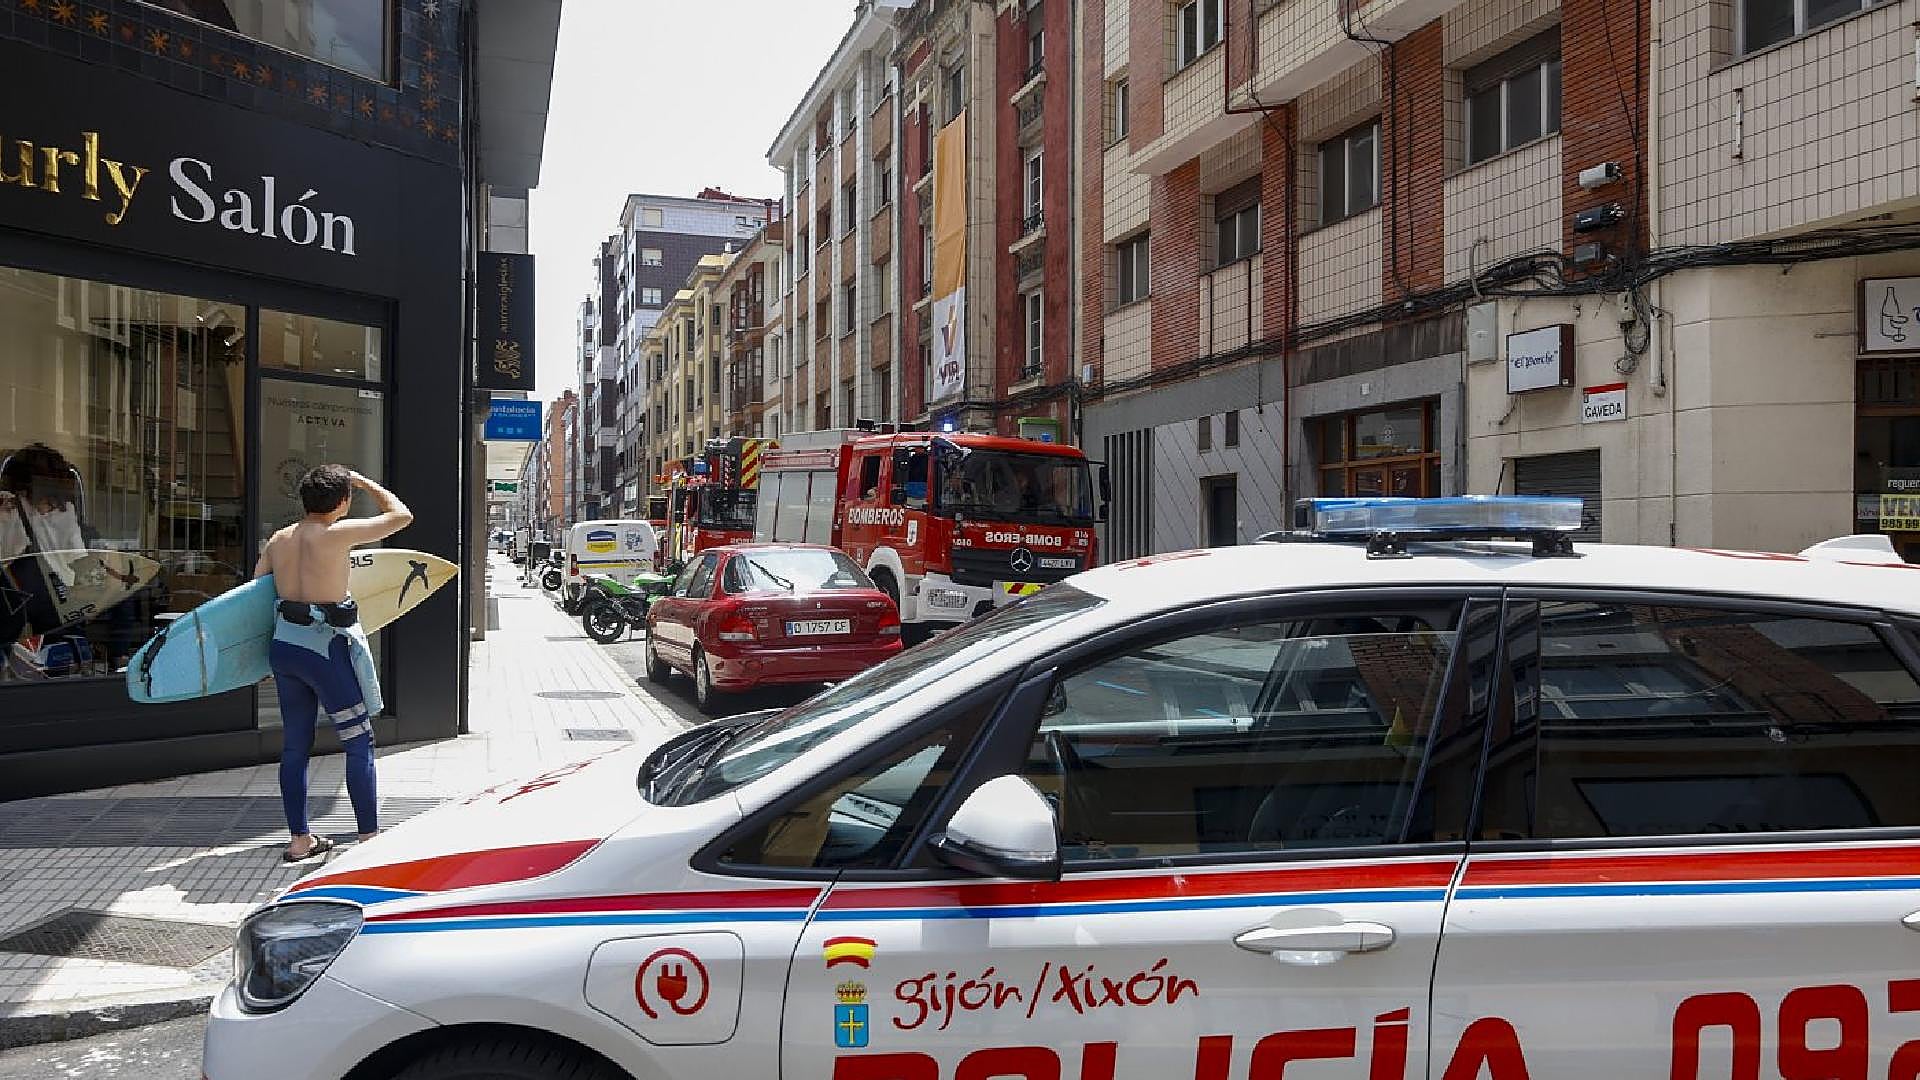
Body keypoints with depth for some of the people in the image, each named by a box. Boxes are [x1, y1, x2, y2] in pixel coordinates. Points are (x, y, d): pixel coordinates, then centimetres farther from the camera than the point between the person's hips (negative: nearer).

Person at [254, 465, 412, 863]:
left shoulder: (278, 540, 8)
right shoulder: (335, 533, -13)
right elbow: (401, 516, -7)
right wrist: (365, 482, 8)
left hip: (284, 645, 7)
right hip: (327, 648, -7)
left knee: (295, 745, 13)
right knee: (359, 743, 3)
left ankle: (300, 840, 20)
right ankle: (369, 837, 3)